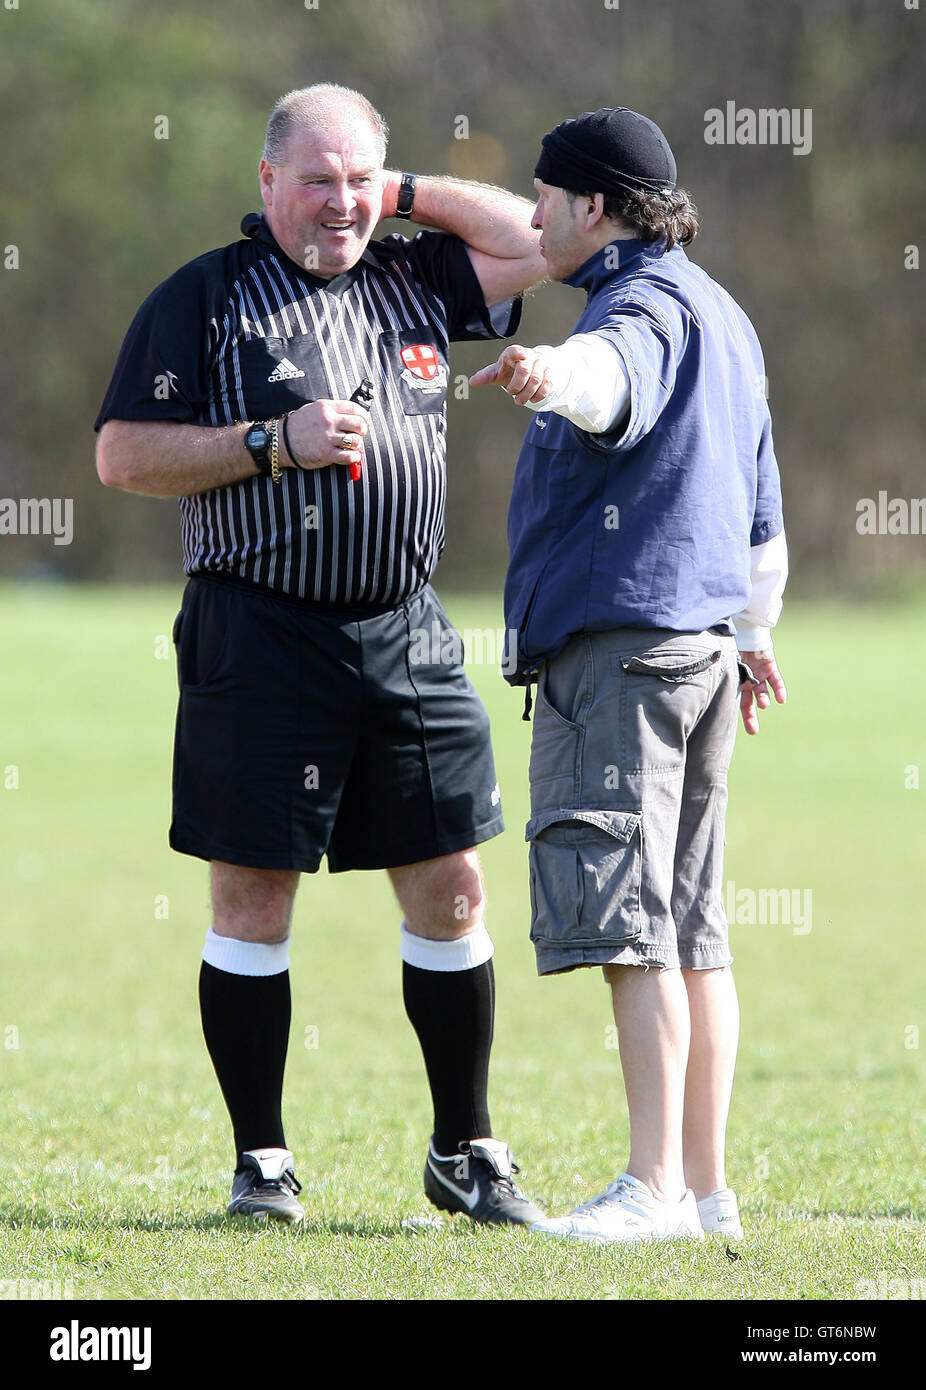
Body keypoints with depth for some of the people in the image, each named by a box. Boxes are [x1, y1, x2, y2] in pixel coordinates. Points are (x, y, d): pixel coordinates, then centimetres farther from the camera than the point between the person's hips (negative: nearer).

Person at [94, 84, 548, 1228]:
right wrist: (272, 444, -13)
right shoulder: (205, 297, 1)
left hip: (406, 639, 4)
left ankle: (463, 1153, 14)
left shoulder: (412, 283, 14)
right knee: (253, 899, 0)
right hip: (259, 639, -4)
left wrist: (405, 192, 9)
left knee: (450, 890, 3)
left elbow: (538, 242, 16)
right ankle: (260, 1162, 9)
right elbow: (123, 456, -3)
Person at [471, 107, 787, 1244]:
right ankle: (706, 1188, 13)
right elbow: (761, 503, 33)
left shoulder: (647, 301, -10)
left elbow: (617, 373, -37)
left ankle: (655, 1188, -16)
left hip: (621, 641, -11)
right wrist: (754, 628, 43)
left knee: (629, 922, -13)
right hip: (702, 635, 11)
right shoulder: (721, 317, 23)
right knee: (690, 928, 11)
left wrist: (554, 376, -58)